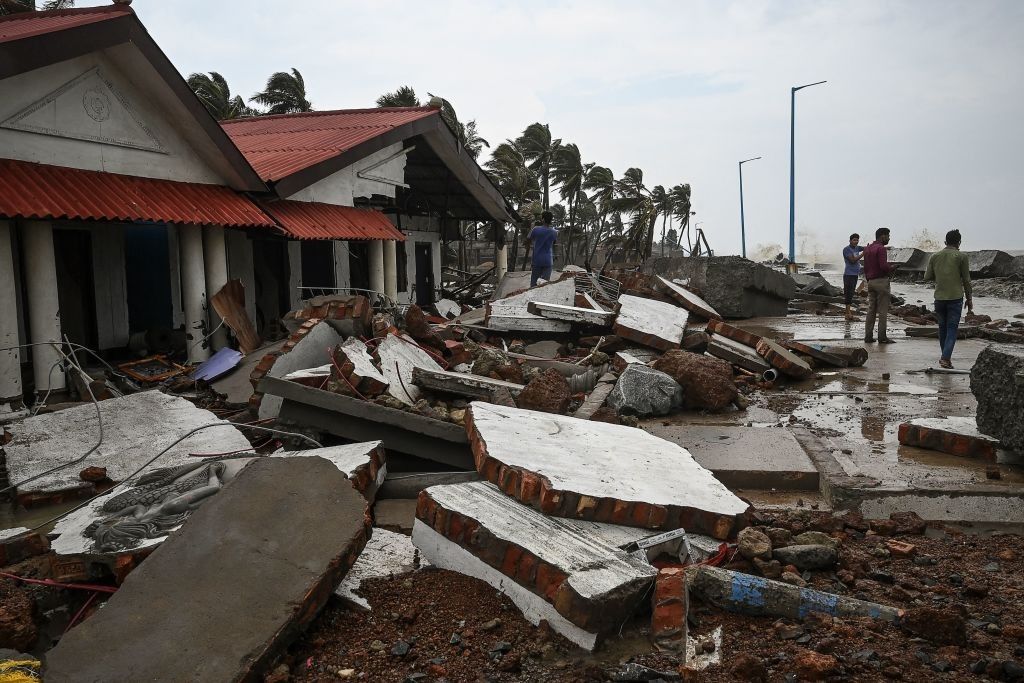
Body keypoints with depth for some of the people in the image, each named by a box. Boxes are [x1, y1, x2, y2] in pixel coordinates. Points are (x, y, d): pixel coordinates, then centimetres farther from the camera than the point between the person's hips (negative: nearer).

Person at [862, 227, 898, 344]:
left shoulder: (868, 249, 14)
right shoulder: (881, 248, -13)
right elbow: (883, 266, -21)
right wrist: (892, 267, -2)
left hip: (871, 282, 8)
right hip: (881, 281, -8)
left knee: (871, 309, 9)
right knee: (883, 310, -4)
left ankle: (868, 336, 7)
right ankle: (882, 337, -3)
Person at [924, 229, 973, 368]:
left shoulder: (934, 256, 5)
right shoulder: (961, 256, -4)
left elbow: (927, 277, 8)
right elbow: (966, 280, -2)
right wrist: (969, 299, 6)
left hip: (939, 298, 3)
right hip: (955, 298, -3)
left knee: (942, 327, 15)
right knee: (952, 328, -1)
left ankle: (945, 356, 24)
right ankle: (946, 357, -12)